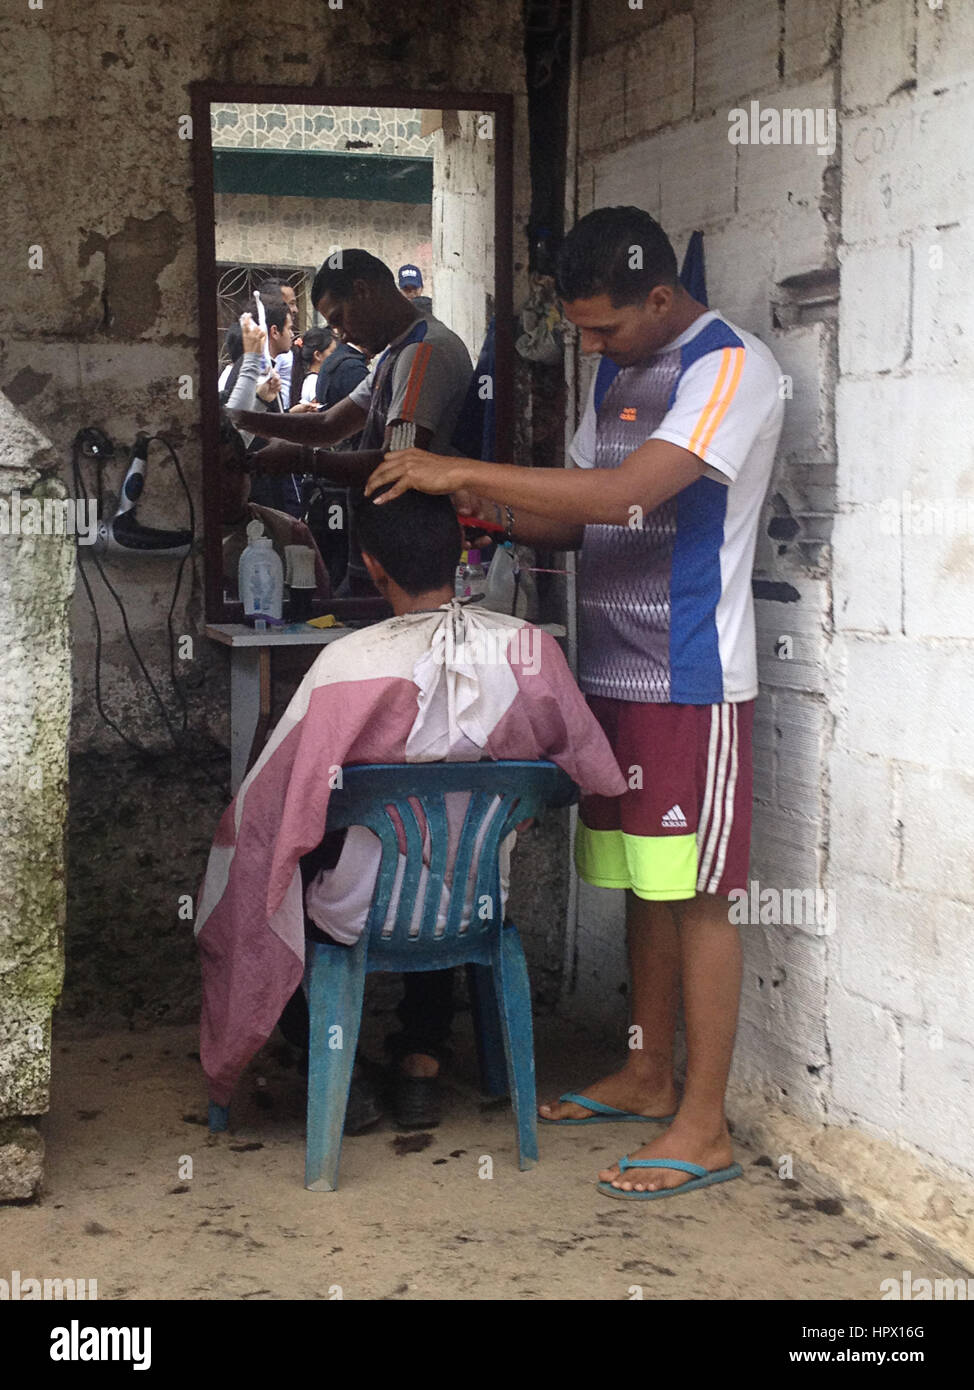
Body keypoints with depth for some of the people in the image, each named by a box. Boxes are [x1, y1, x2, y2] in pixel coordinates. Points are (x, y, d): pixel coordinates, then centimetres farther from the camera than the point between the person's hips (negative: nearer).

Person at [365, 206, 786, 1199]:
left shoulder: (731, 370, -14)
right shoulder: (613, 373, 14)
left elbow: (623, 493, -26)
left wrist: (464, 471, -22)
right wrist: (499, 513, -3)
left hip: (691, 685, -8)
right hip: (612, 675, 8)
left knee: (694, 894, -4)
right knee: (643, 883, 15)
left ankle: (704, 1127, 3)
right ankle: (648, 1076, 28)